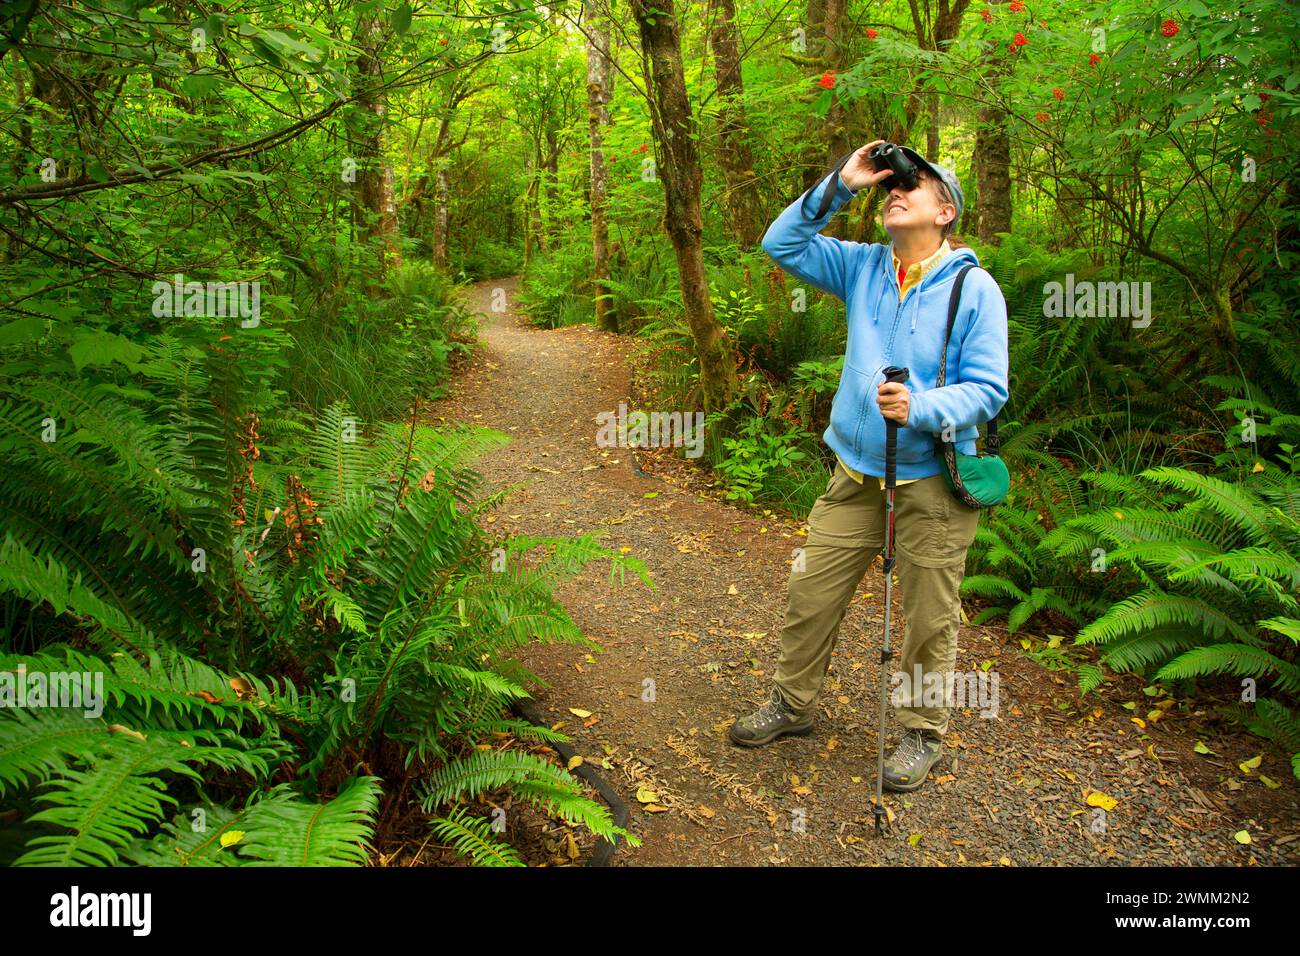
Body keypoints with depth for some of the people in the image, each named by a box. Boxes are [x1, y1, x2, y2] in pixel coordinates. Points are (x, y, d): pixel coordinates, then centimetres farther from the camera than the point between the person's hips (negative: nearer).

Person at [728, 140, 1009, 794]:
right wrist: (838, 186, -4)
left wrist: (920, 409, -28)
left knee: (928, 618, 8)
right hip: (855, 476, 4)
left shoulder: (975, 288, -7)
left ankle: (922, 732, 29)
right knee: (809, 595, 10)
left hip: (932, 483, -4)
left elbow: (987, 390, -11)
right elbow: (781, 245, 5)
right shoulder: (864, 267, 7)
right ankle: (792, 704, 31)